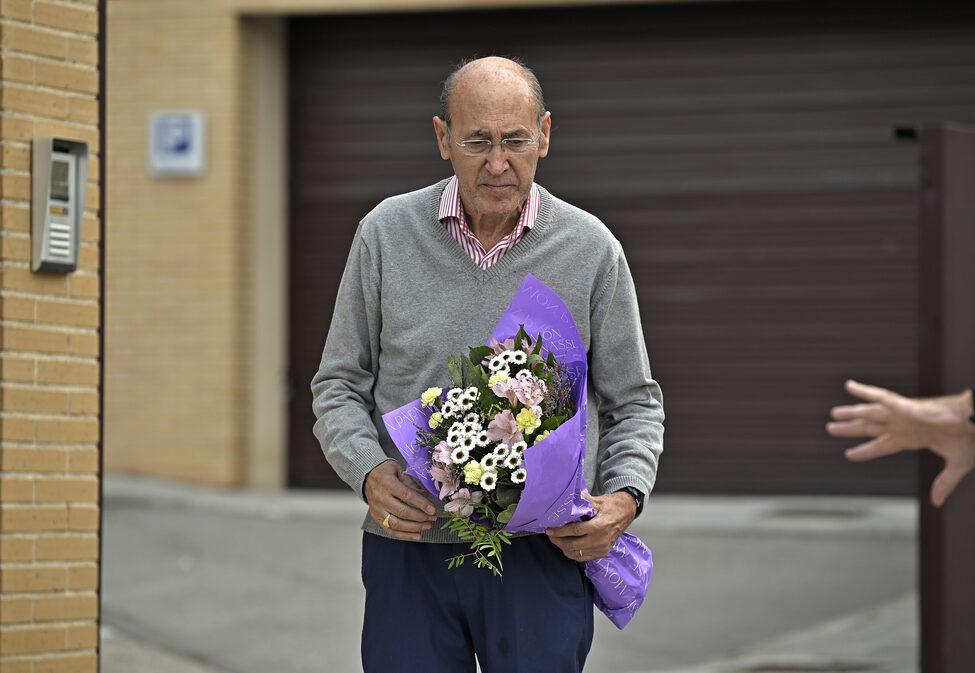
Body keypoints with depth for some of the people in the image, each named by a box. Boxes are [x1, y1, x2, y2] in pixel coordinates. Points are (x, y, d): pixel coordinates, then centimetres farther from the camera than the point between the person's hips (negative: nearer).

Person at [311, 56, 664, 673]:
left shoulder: (591, 249, 2)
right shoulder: (387, 235, 2)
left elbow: (634, 402, 10)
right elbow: (339, 385, 9)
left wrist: (624, 497, -8)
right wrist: (370, 472, -10)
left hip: (542, 555, -1)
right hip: (410, 548, 1)